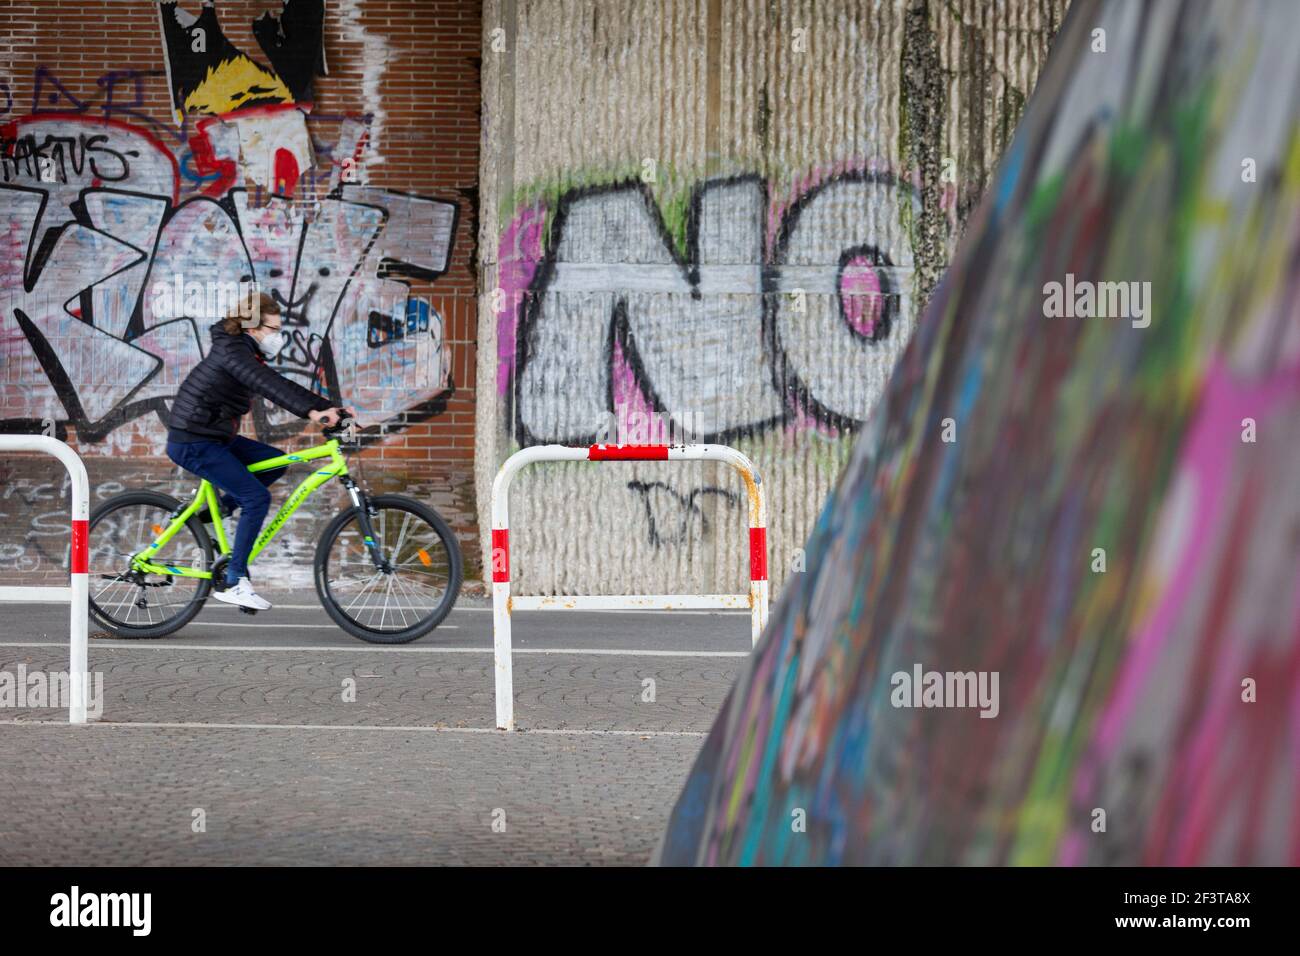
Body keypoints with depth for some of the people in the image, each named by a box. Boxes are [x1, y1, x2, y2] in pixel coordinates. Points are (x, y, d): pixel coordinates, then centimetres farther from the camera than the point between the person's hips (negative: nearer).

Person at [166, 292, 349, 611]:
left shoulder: (247, 353, 11)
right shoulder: (232, 351, -18)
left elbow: (282, 386, 11)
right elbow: (267, 385, -34)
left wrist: (331, 408, 2)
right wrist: (311, 412, -46)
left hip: (215, 438, 10)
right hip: (193, 444, -10)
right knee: (257, 498, -15)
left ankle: (217, 509, 13)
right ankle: (234, 583, -11)